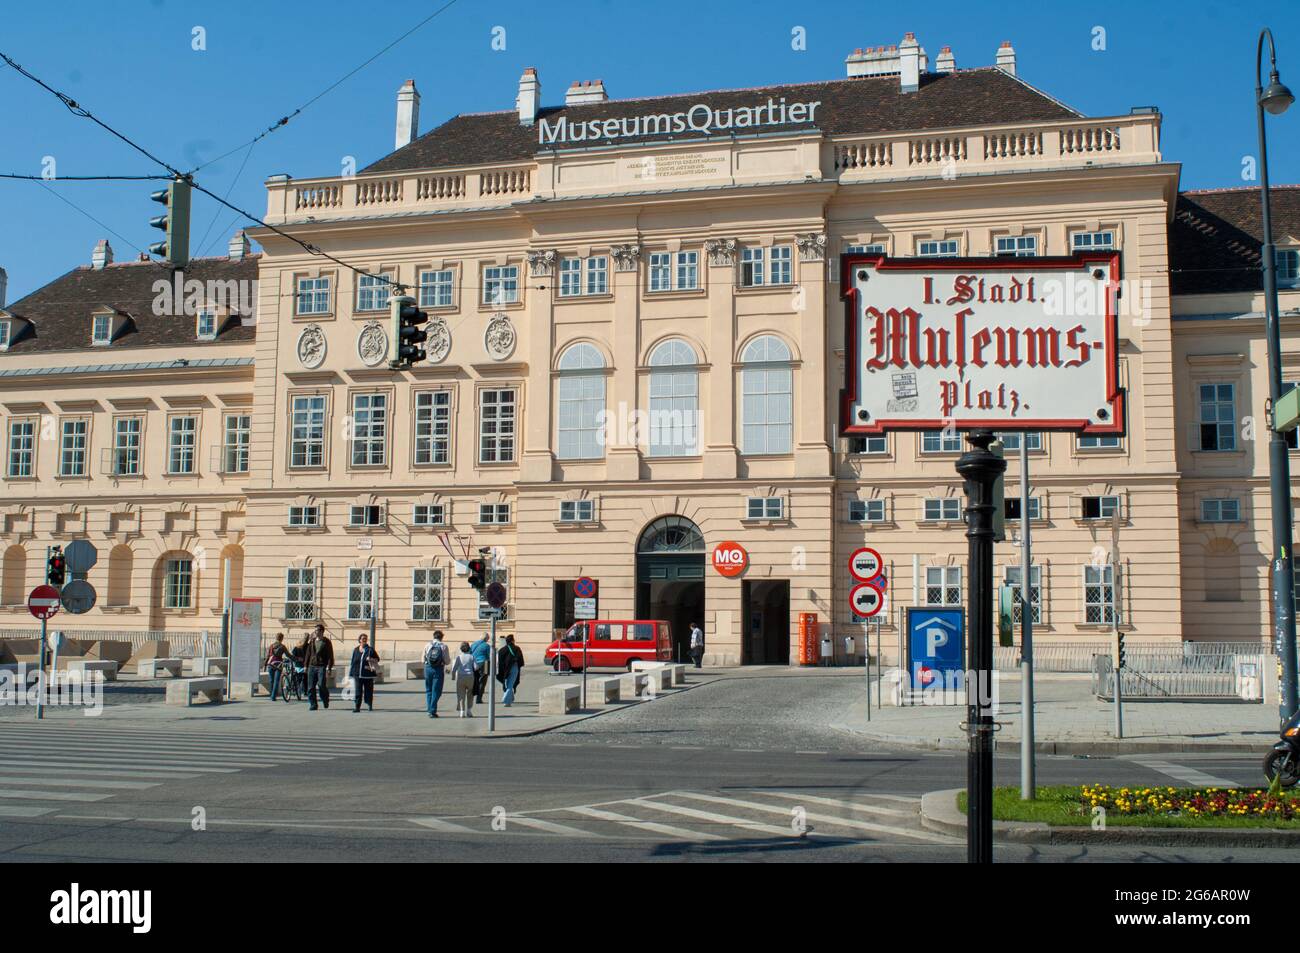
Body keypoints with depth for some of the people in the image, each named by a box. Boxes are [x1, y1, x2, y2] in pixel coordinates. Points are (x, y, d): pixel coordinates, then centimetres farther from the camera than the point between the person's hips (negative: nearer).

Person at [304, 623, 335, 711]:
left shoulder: (326, 642, 1)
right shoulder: (312, 641, 15)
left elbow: (330, 655, -2)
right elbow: (308, 653, 20)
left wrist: (329, 667, -11)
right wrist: (306, 665, 13)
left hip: (322, 666, -5)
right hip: (312, 666, 5)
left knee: (321, 685, -13)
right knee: (311, 687, 0)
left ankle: (325, 700, 12)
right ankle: (313, 704, 8)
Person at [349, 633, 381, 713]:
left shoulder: (370, 650, 1)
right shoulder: (356, 650, 9)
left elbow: (377, 659, 6)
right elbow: (353, 662, 12)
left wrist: (371, 660, -16)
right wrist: (351, 673, 9)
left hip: (368, 674, -1)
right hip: (357, 674, 2)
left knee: (368, 691, 6)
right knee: (358, 691, -2)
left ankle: (369, 705, 20)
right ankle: (357, 706, -2)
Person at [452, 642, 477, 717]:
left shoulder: (458, 657, 3)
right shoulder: (471, 656, 3)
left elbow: (454, 668, -2)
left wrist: (453, 676, 11)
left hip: (460, 677, 0)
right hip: (470, 676, 0)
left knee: (461, 695, 6)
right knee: (470, 695, 15)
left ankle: (462, 711, -2)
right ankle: (469, 710, 8)